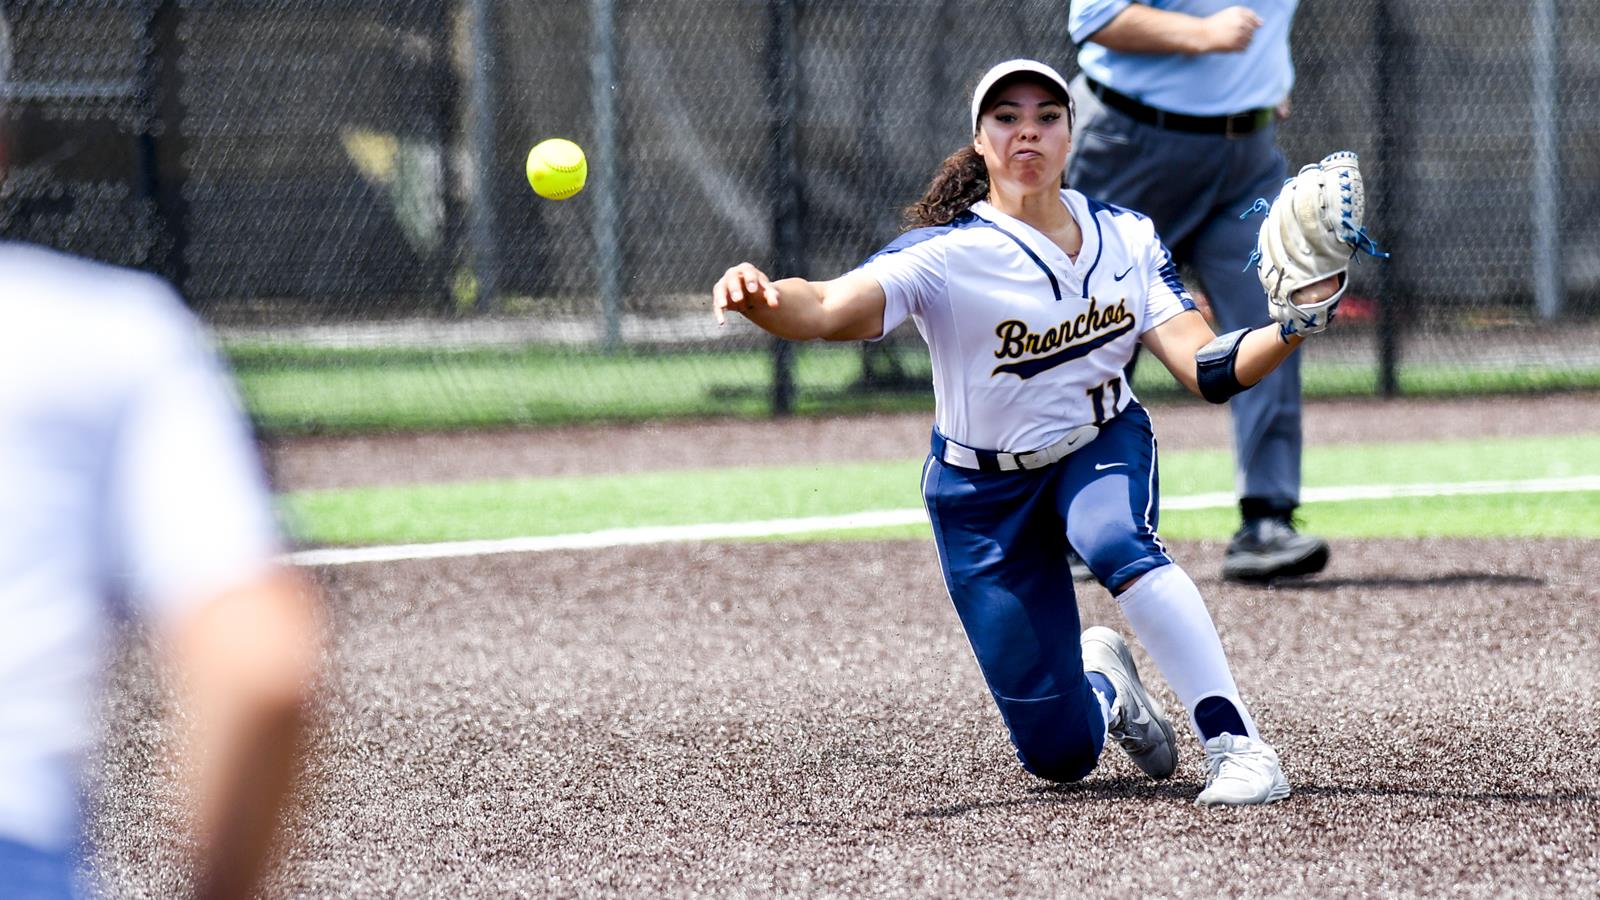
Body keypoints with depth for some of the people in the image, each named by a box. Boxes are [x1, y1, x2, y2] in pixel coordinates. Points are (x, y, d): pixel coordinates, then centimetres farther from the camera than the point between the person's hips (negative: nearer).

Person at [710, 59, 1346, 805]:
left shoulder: (1124, 238, -8)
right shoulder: (946, 255, -21)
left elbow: (1205, 370, -14)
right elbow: (830, 309, -38)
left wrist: (1292, 328, -33)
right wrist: (761, 298, -60)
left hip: (1101, 447, 2)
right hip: (985, 491, -2)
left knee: (1115, 541, -37)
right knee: (1059, 753, -4)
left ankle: (1236, 744, -30)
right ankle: (1104, 689, 35)